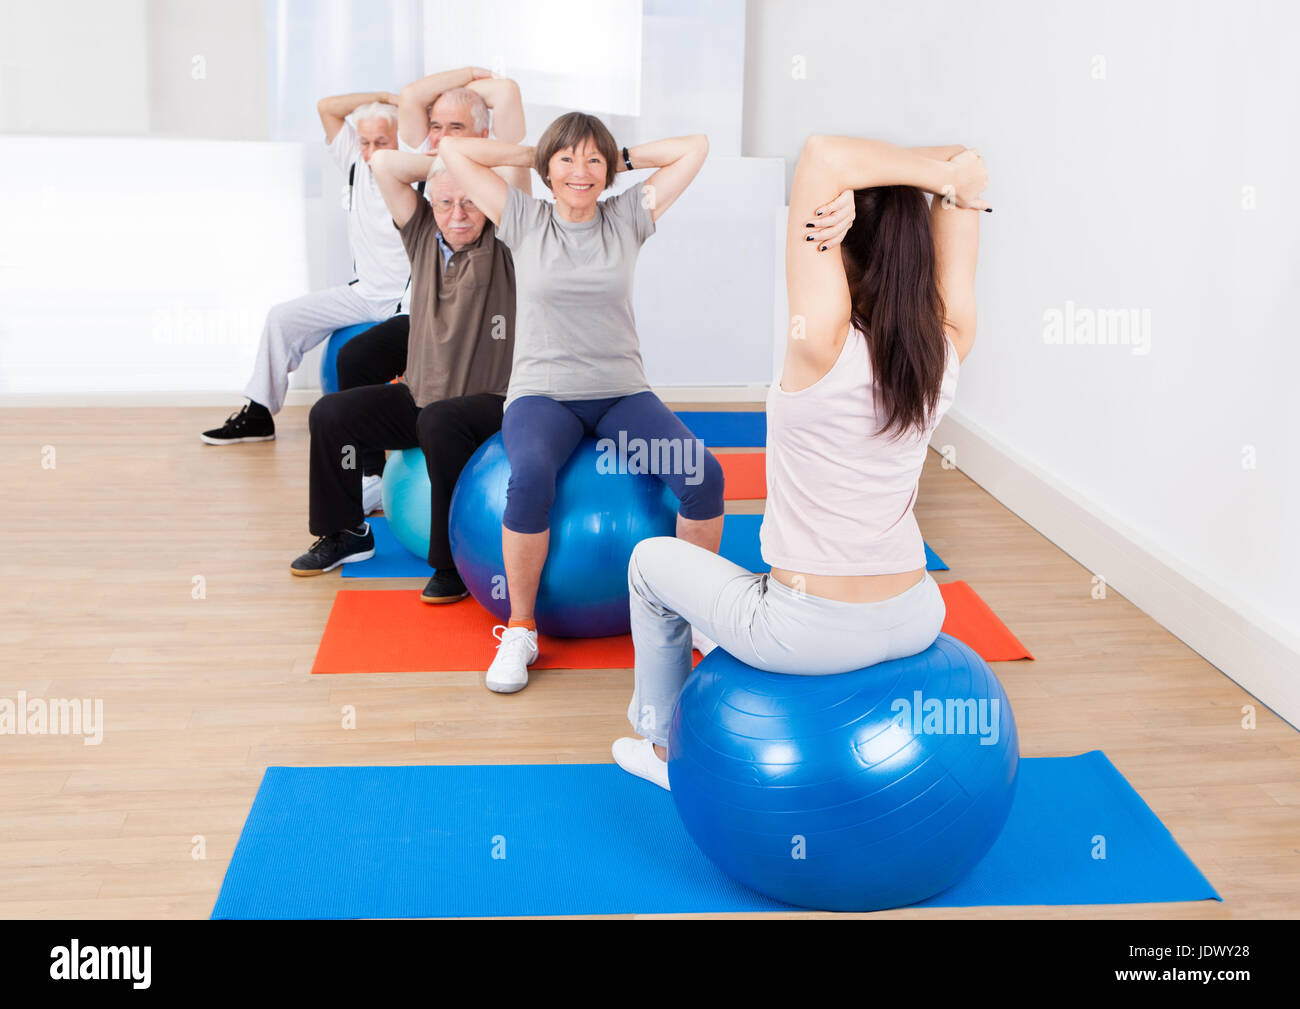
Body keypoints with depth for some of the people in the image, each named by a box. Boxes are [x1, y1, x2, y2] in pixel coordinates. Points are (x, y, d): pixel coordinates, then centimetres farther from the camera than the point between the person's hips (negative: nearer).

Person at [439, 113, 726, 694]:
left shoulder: (627, 218, 9)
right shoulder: (524, 221, 6)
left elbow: (695, 148, 9)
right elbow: (454, 149, 4)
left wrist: (623, 158, 11)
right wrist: (535, 157, 9)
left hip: (623, 393, 2)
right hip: (543, 393, -2)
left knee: (704, 475, -25)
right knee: (530, 477, -37)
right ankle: (520, 628, -17)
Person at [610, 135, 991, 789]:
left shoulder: (824, 350, -26)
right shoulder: (947, 351, -10)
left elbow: (824, 155, -30)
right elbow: (967, 171, -1)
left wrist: (942, 175, -24)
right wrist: (957, 183, -22)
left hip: (814, 636, -5)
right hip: (916, 620, 6)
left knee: (652, 560, 24)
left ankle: (667, 743, 42)